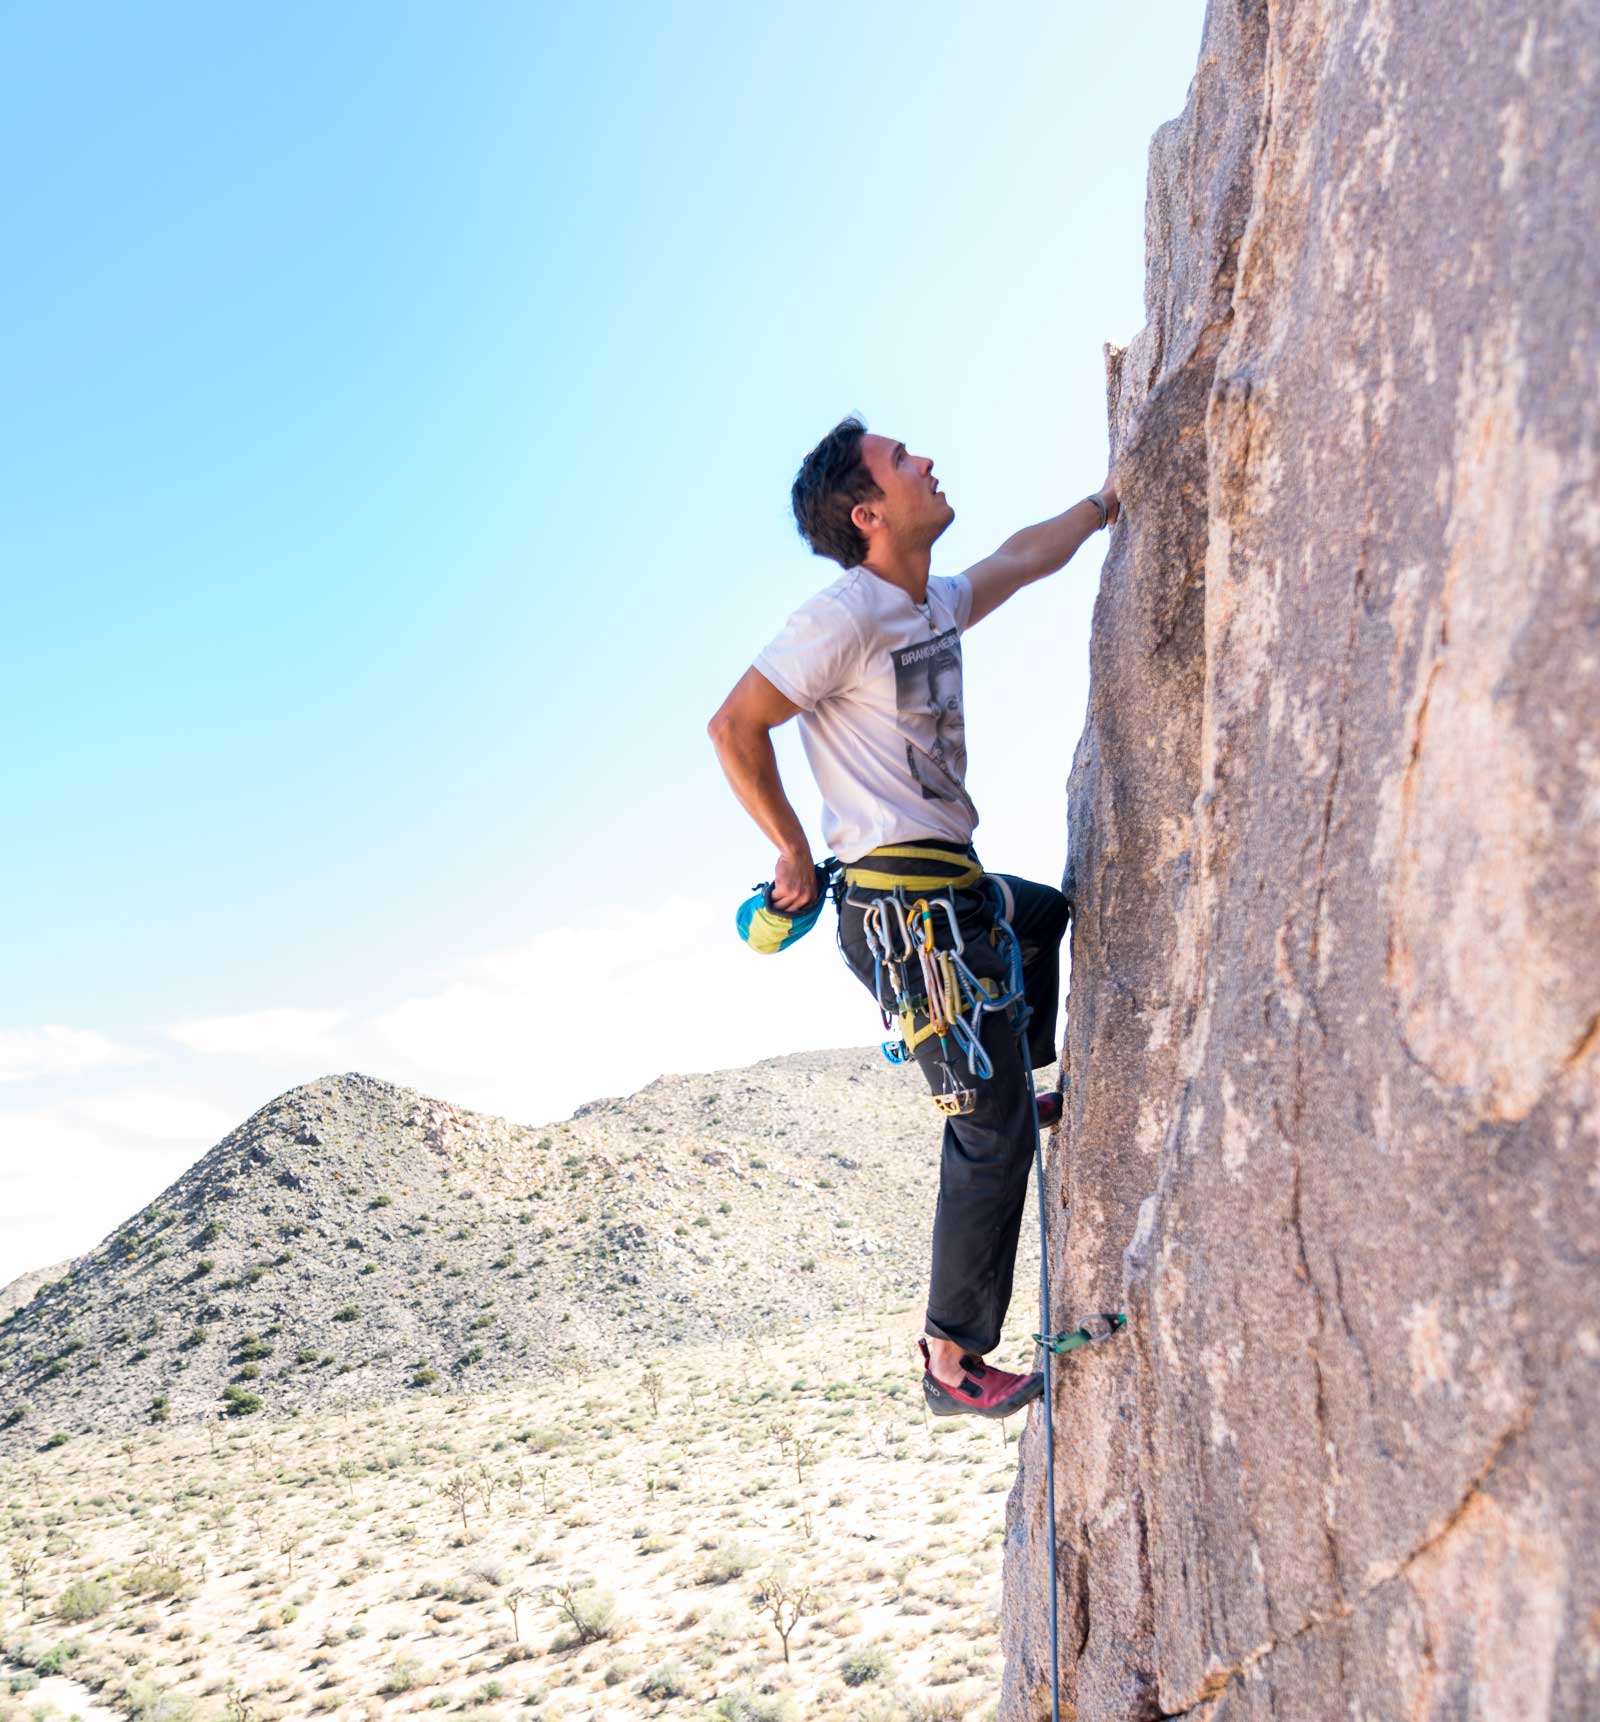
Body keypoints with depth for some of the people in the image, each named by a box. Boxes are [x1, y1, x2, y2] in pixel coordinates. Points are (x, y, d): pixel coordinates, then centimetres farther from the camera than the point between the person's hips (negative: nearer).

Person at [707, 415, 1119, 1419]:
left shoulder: (935, 606, 12)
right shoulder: (849, 613, -15)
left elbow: (1019, 561, 32)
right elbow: (735, 725, -18)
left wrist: (1103, 505, 39)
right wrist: (793, 852, -12)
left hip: (952, 890, 9)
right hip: (906, 909, -9)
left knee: (1050, 912, 37)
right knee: (992, 1132, -5)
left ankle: (1030, 1088, 40)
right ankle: (954, 1363, 7)